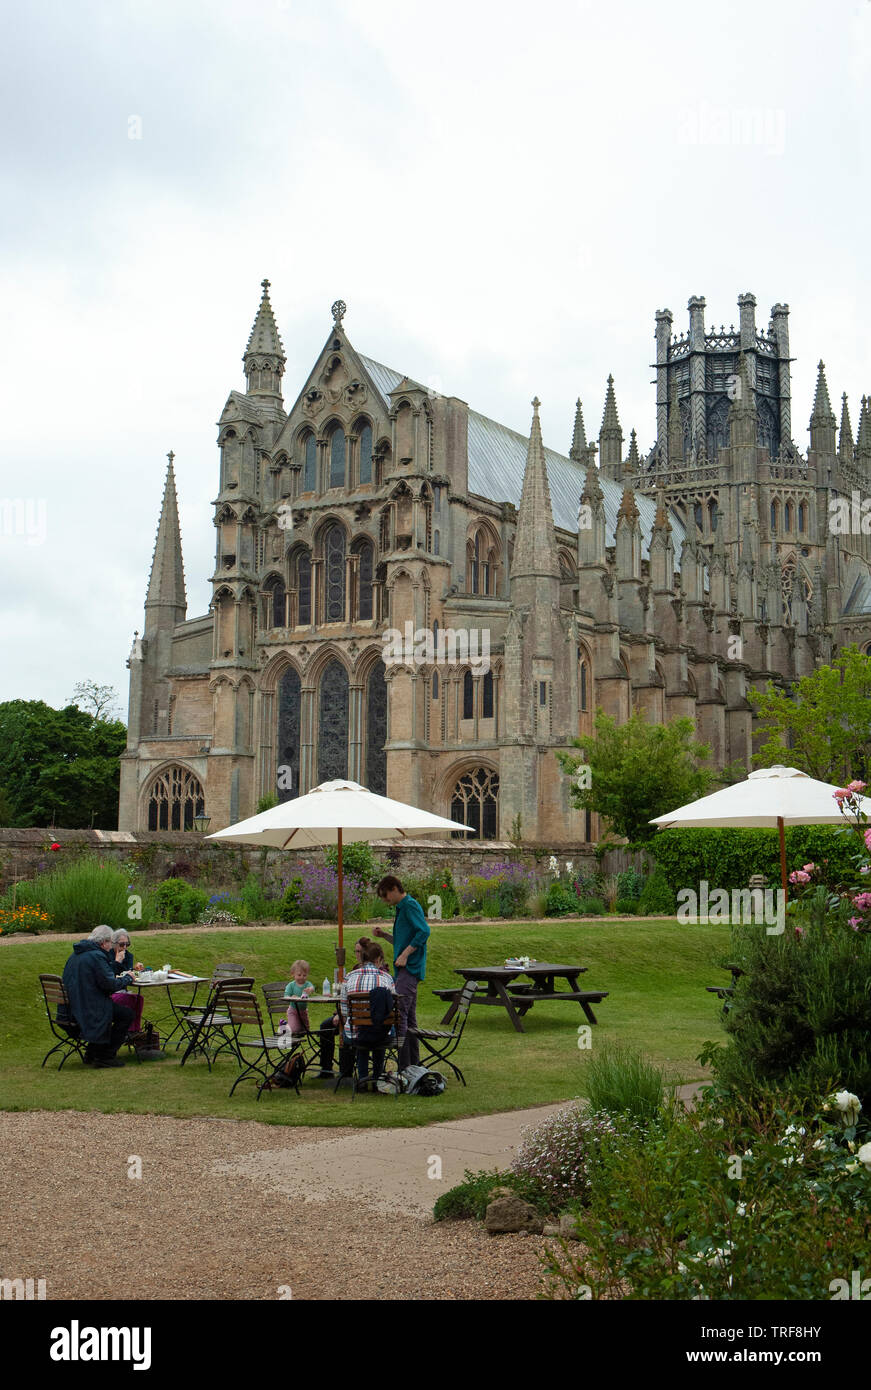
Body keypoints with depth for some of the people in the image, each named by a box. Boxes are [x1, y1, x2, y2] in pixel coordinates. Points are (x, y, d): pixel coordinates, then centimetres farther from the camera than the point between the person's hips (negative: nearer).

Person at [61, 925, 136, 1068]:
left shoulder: (76, 954, 15)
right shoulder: (97, 956, -16)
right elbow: (110, 984, -19)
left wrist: (115, 977, 16)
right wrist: (128, 978, -1)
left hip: (72, 1006, 10)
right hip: (89, 1009, -10)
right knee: (127, 1014, -4)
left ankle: (91, 1053, 27)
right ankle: (105, 1056, -2)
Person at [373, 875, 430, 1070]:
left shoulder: (410, 905, -9)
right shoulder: (402, 908, 21)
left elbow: (424, 931, -22)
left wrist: (405, 954, -22)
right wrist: (384, 934, 15)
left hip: (410, 967, -11)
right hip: (406, 969, 11)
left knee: (399, 1012, -16)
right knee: (409, 1016, 12)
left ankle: (404, 1066, -19)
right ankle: (414, 1064, 17)